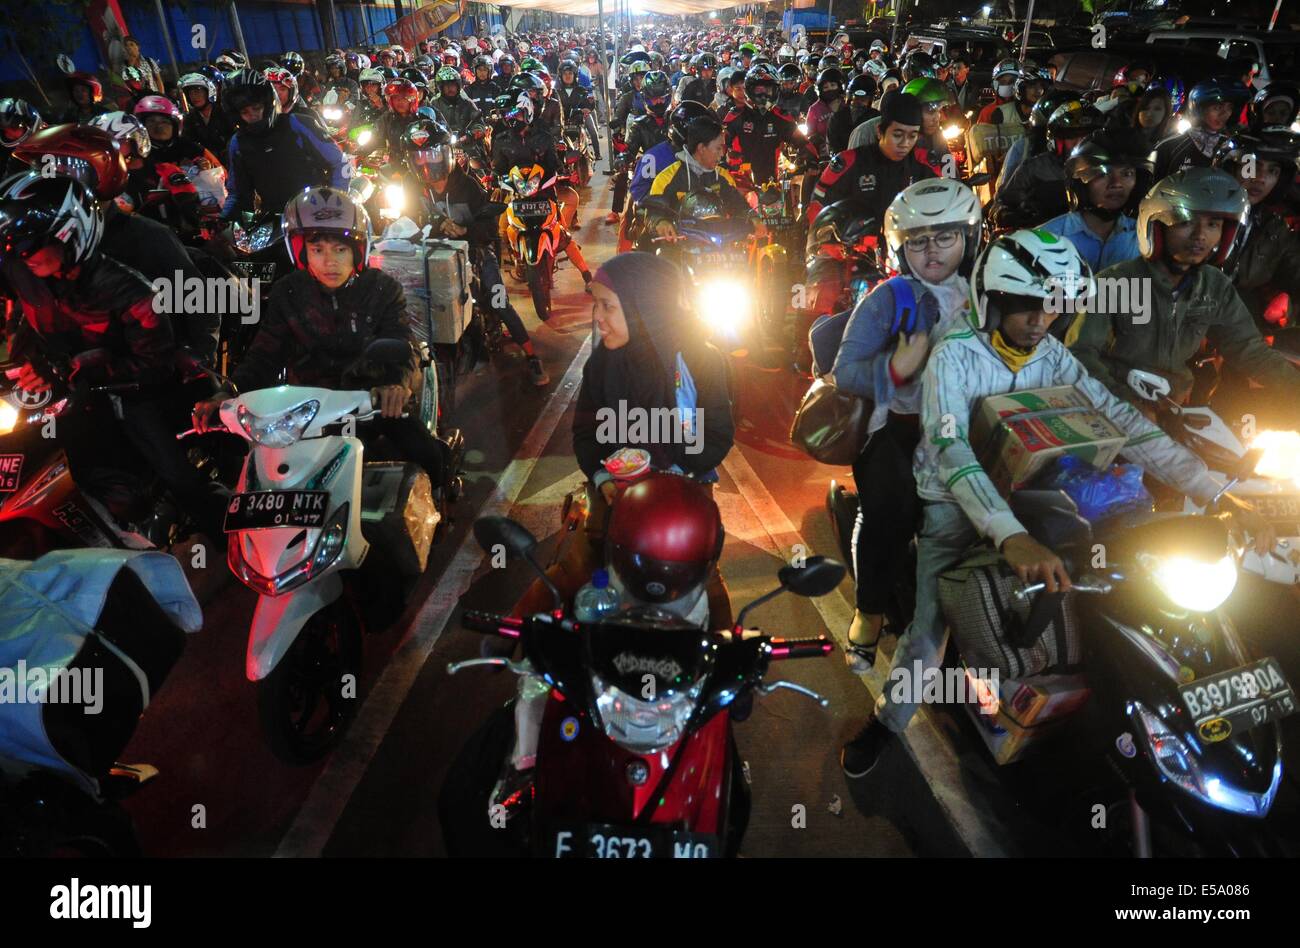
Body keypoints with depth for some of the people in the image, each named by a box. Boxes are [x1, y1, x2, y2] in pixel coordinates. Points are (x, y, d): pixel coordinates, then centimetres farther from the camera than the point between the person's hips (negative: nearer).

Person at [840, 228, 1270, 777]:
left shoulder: (1052, 354, -2)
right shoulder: (955, 354, -19)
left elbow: (1119, 419, -8)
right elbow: (950, 449, -34)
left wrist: (1216, 494, -19)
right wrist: (1011, 537, -48)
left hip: (1026, 495, 5)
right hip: (954, 501, -5)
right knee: (929, 628, -11)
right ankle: (887, 721, 14)